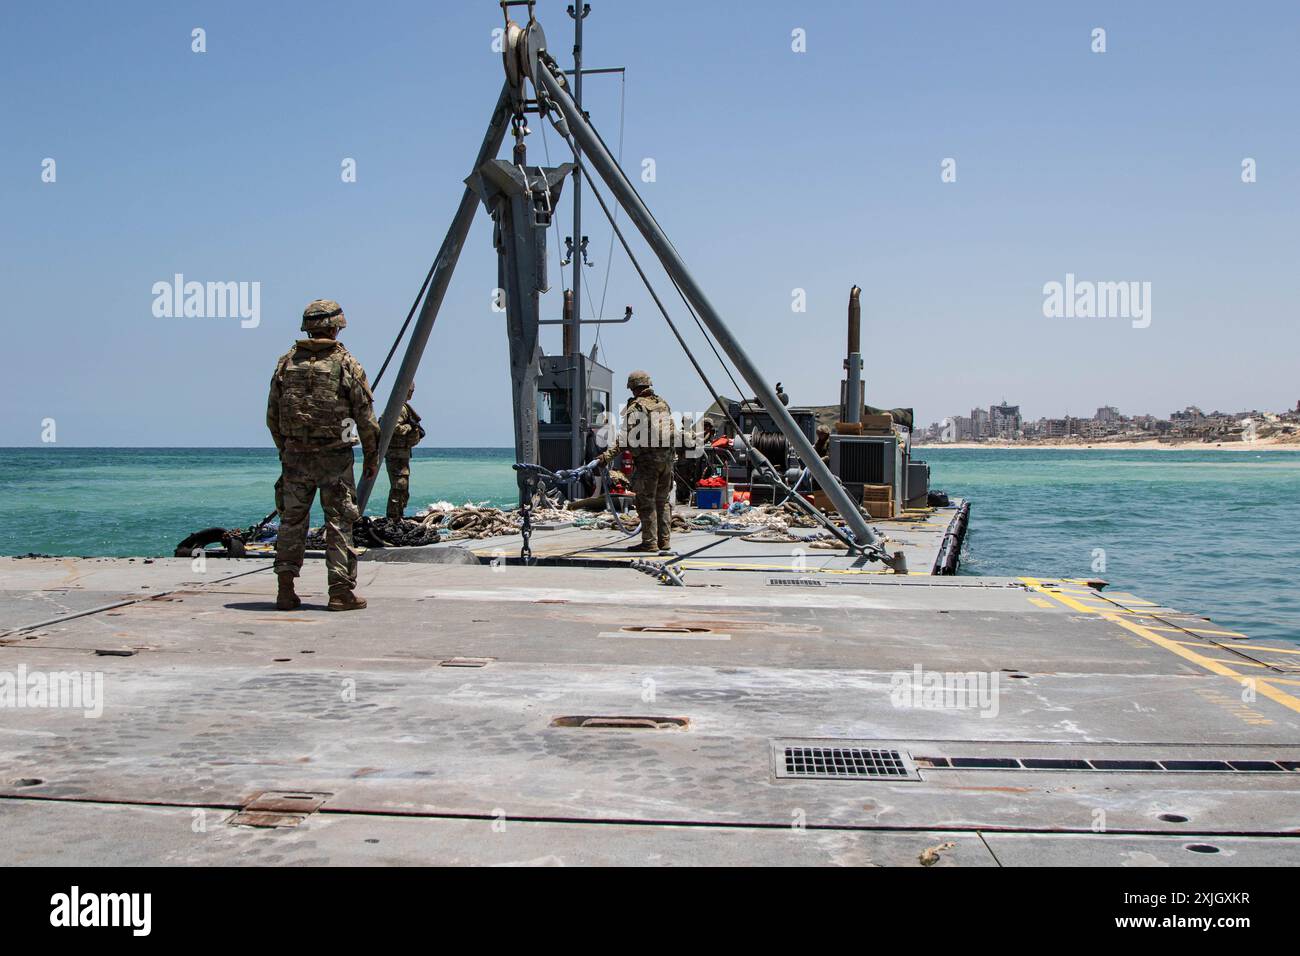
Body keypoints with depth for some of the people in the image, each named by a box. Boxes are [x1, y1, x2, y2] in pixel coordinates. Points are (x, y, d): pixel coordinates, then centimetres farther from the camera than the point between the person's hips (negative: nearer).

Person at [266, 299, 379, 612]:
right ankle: (341, 590, 2)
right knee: (339, 522, 2)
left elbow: (272, 416, 9)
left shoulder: (286, 363, 5)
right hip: (334, 456, -3)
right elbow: (365, 416, -6)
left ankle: (286, 590, 10)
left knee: (292, 520, 10)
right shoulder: (346, 363, -6)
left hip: (295, 455, 4)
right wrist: (372, 456, 4)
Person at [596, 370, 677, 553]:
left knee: (646, 502, -3)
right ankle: (664, 541, 15)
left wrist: (608, 455, -17)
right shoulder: (663, 404, 14)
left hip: (647, 459, -7)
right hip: (667, 459, 7)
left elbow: (627, 436, -16)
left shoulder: (635, 407, -9)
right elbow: (672, 432, 16)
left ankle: (649, 542, -4)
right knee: (662, 501, 13)